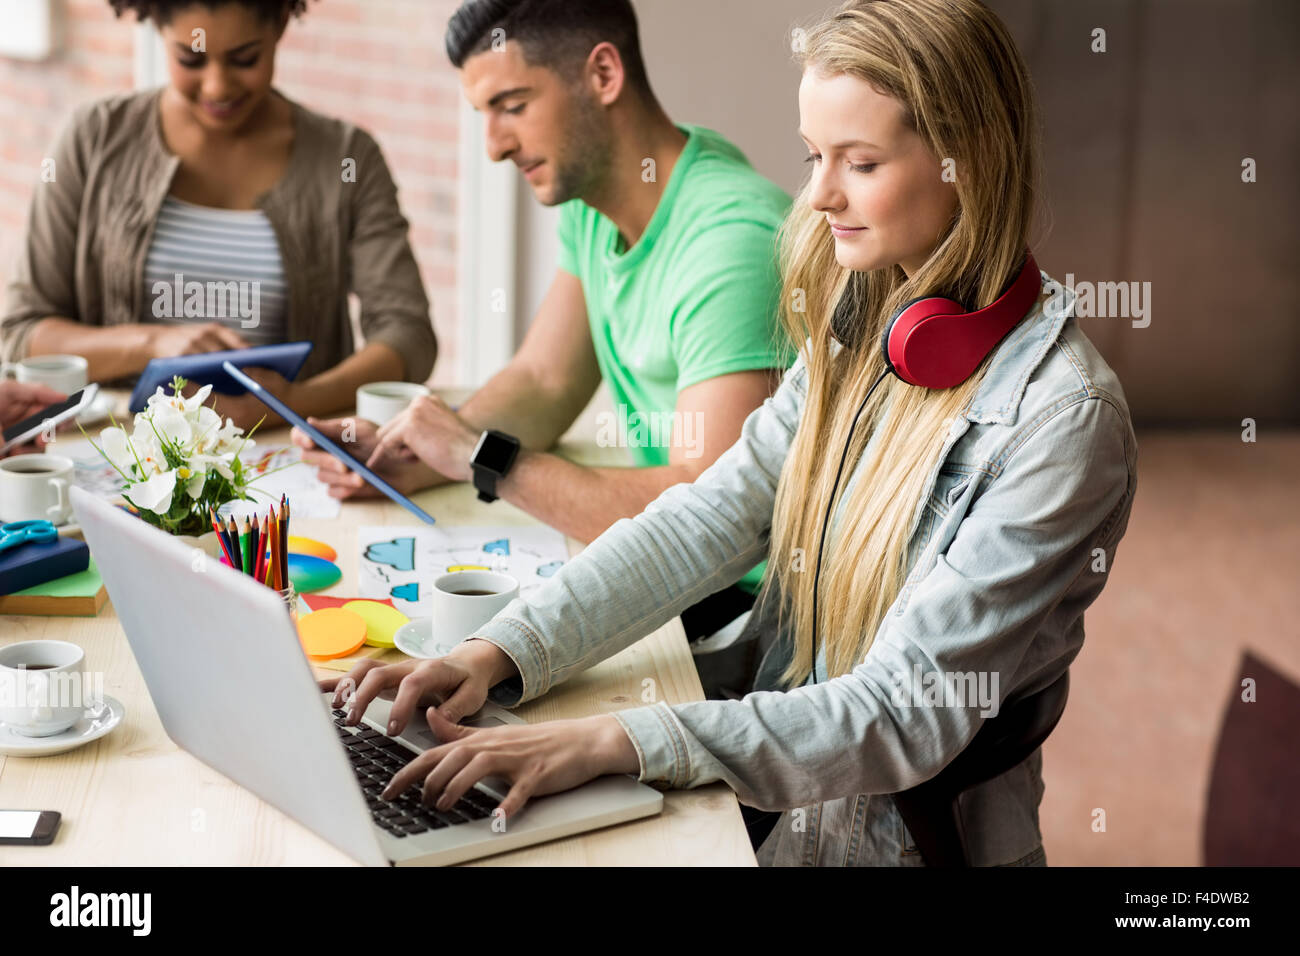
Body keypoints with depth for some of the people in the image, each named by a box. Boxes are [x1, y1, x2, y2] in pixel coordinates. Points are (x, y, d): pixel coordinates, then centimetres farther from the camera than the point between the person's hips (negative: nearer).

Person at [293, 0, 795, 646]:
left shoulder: (731, 240, -26)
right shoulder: (589, 196, 5)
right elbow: (542, 381, 13)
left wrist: (484, 457, -25)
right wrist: (403, 462, -5)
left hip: (754, 597, -8)